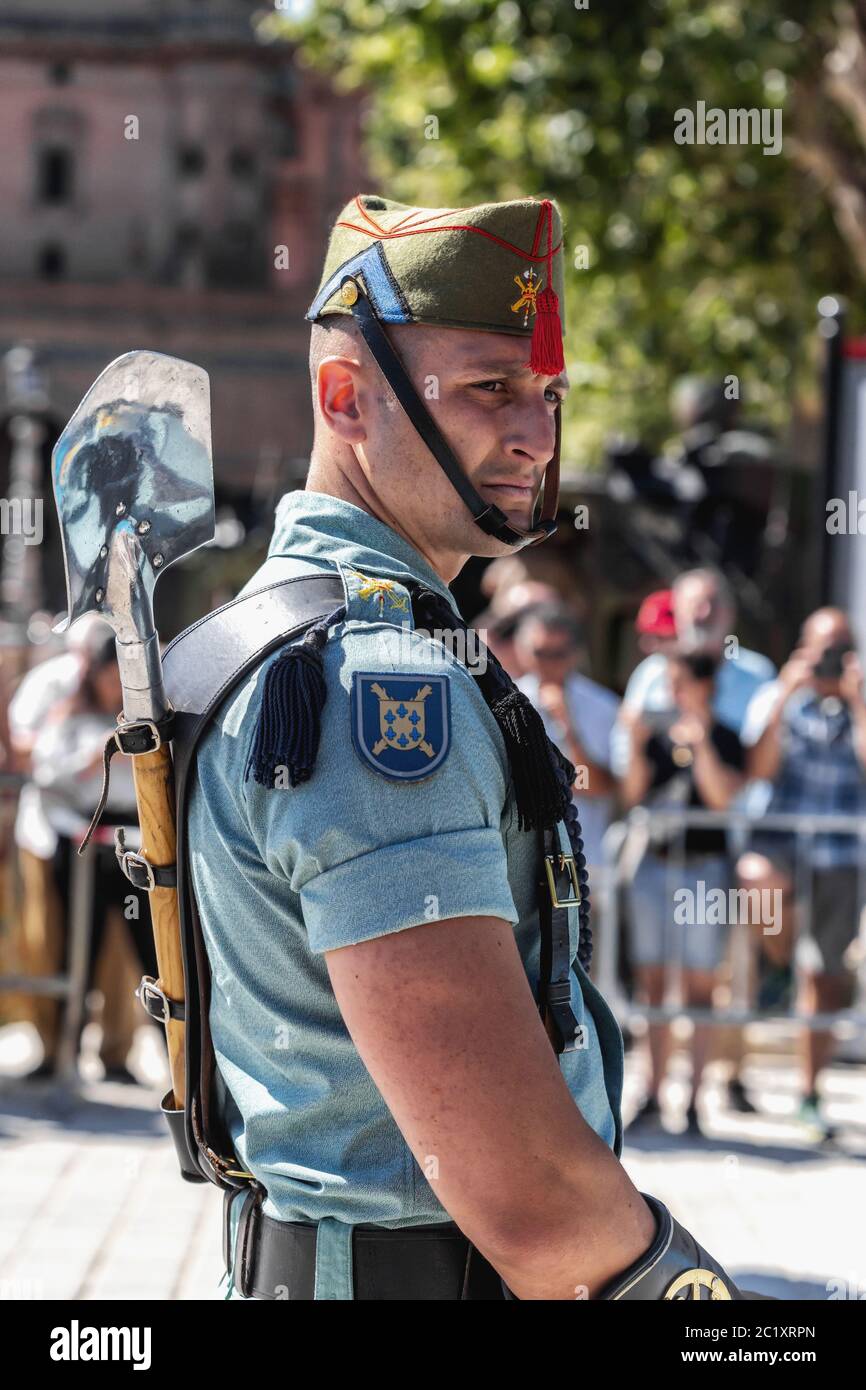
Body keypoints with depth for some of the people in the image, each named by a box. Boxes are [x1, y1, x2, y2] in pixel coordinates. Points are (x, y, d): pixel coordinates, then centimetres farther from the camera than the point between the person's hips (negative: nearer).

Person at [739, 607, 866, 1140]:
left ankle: (810, 1093, 17)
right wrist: (785, 698, -14)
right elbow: (760, 768, -10)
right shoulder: (776, 701, 4)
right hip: (781, 840, -1)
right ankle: (781, 967, -9)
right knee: (759, 877, -38)